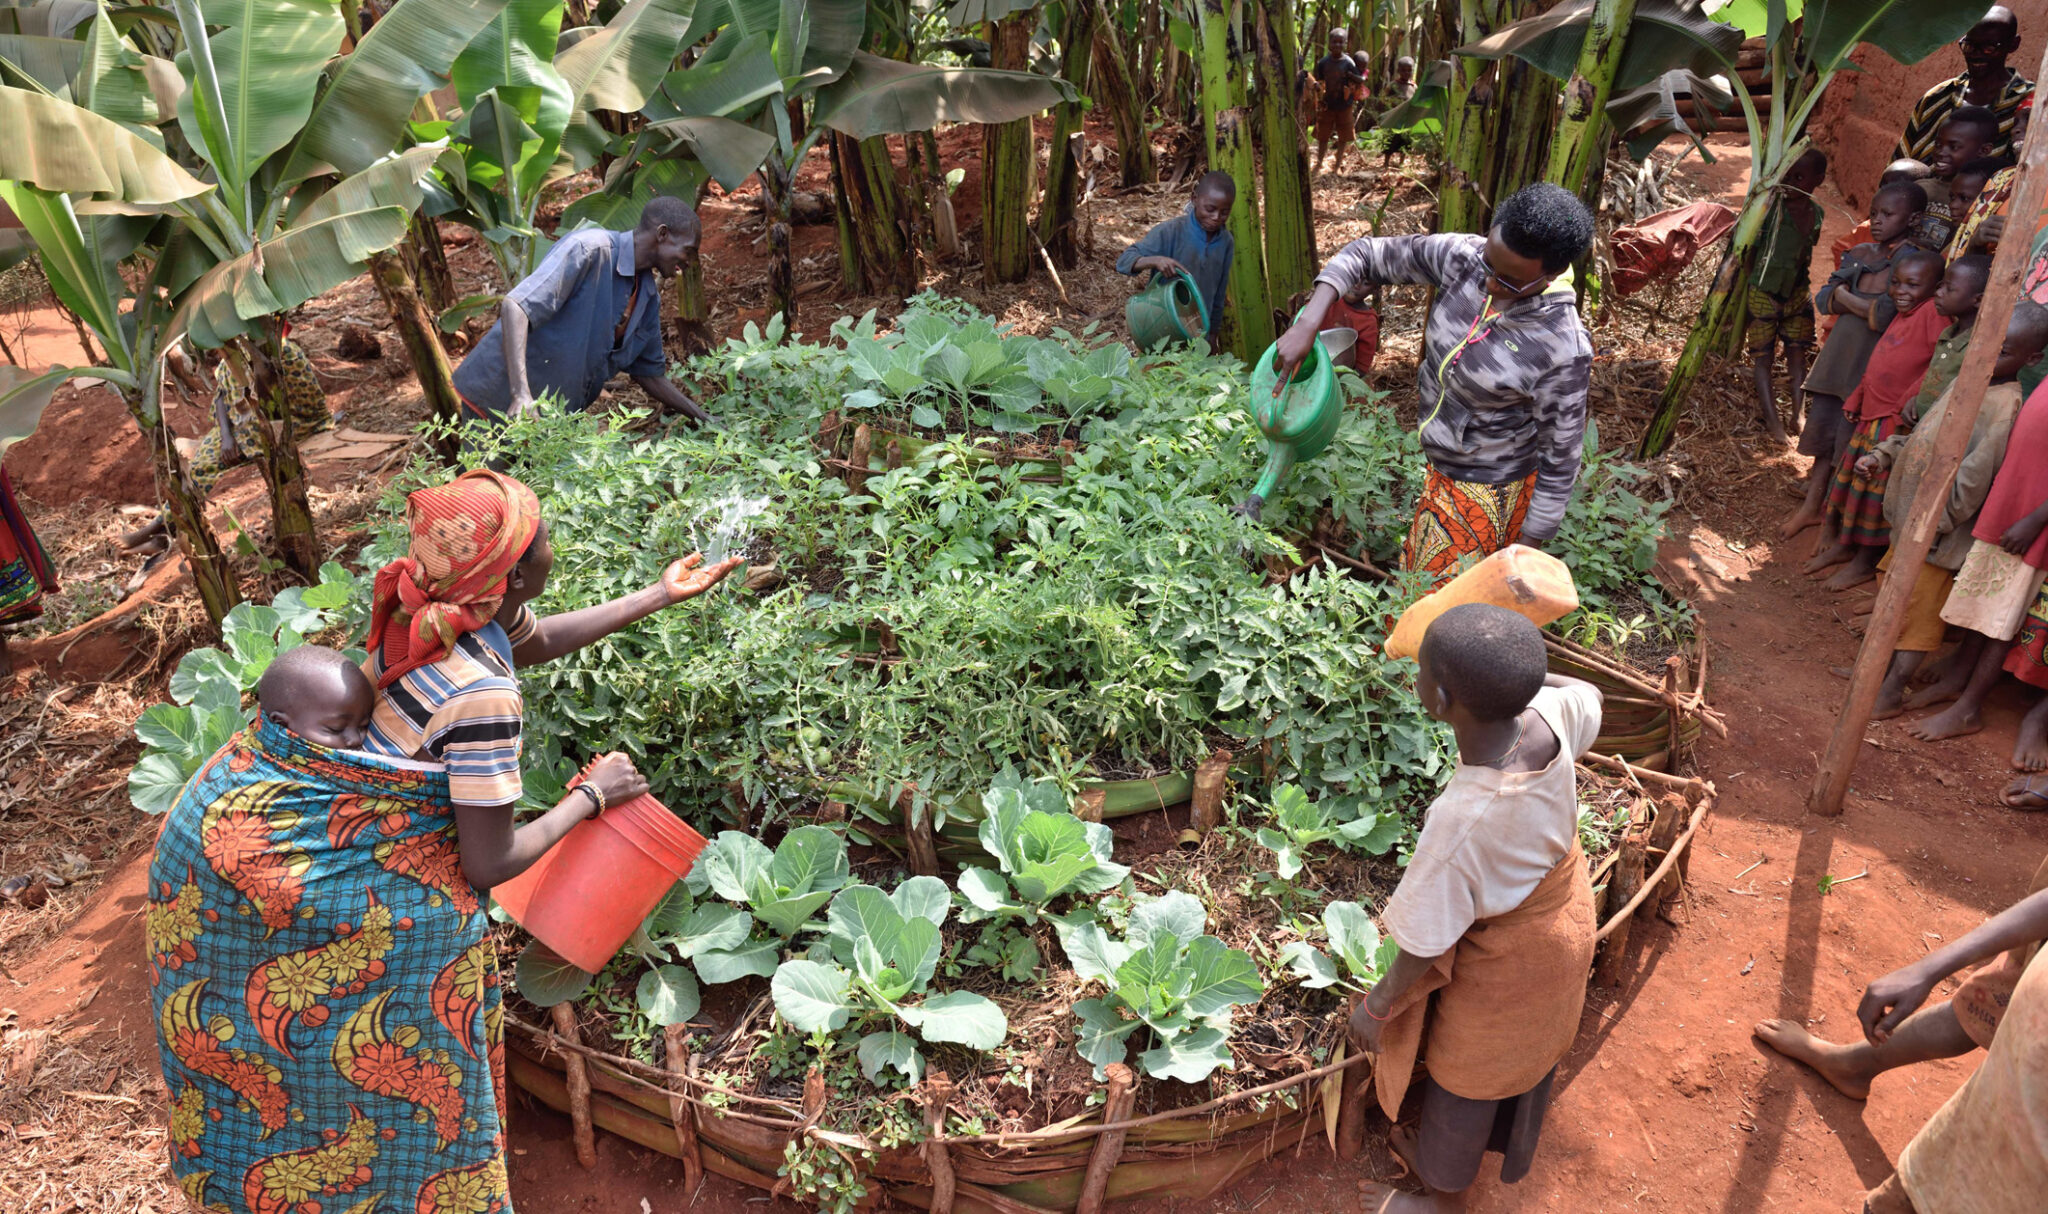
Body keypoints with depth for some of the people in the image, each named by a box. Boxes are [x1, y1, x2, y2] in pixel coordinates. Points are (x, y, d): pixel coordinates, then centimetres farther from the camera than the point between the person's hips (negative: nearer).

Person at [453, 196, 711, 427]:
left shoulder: (648, 296, 7)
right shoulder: (590, 249, -19)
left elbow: (648, 373, 18)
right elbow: (515, 307, -29)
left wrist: (704, 418, 12)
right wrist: (520, 394, -41)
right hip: (501, 401, -8)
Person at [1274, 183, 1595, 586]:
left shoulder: (1564, 351, -31)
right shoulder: (1463, 258, -19)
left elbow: (1560, 459, -20)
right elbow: (1368, 254, -9)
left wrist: (1527, 550, -12)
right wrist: (1307, 325, -22)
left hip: (1487, 490, -6)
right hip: (1443, 469, 6)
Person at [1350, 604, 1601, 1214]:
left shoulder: (1458, 826, -45)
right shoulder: (1550, 716, -28)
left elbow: (1422, 955, -28)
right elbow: (1590, 696, 1)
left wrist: (1374, 1009, -11)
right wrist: (1518, 673, 4)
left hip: (1503, 962, -7)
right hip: (1563, 911, 7)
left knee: (1462, 1075, 23)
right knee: (1526, 1051, 32)